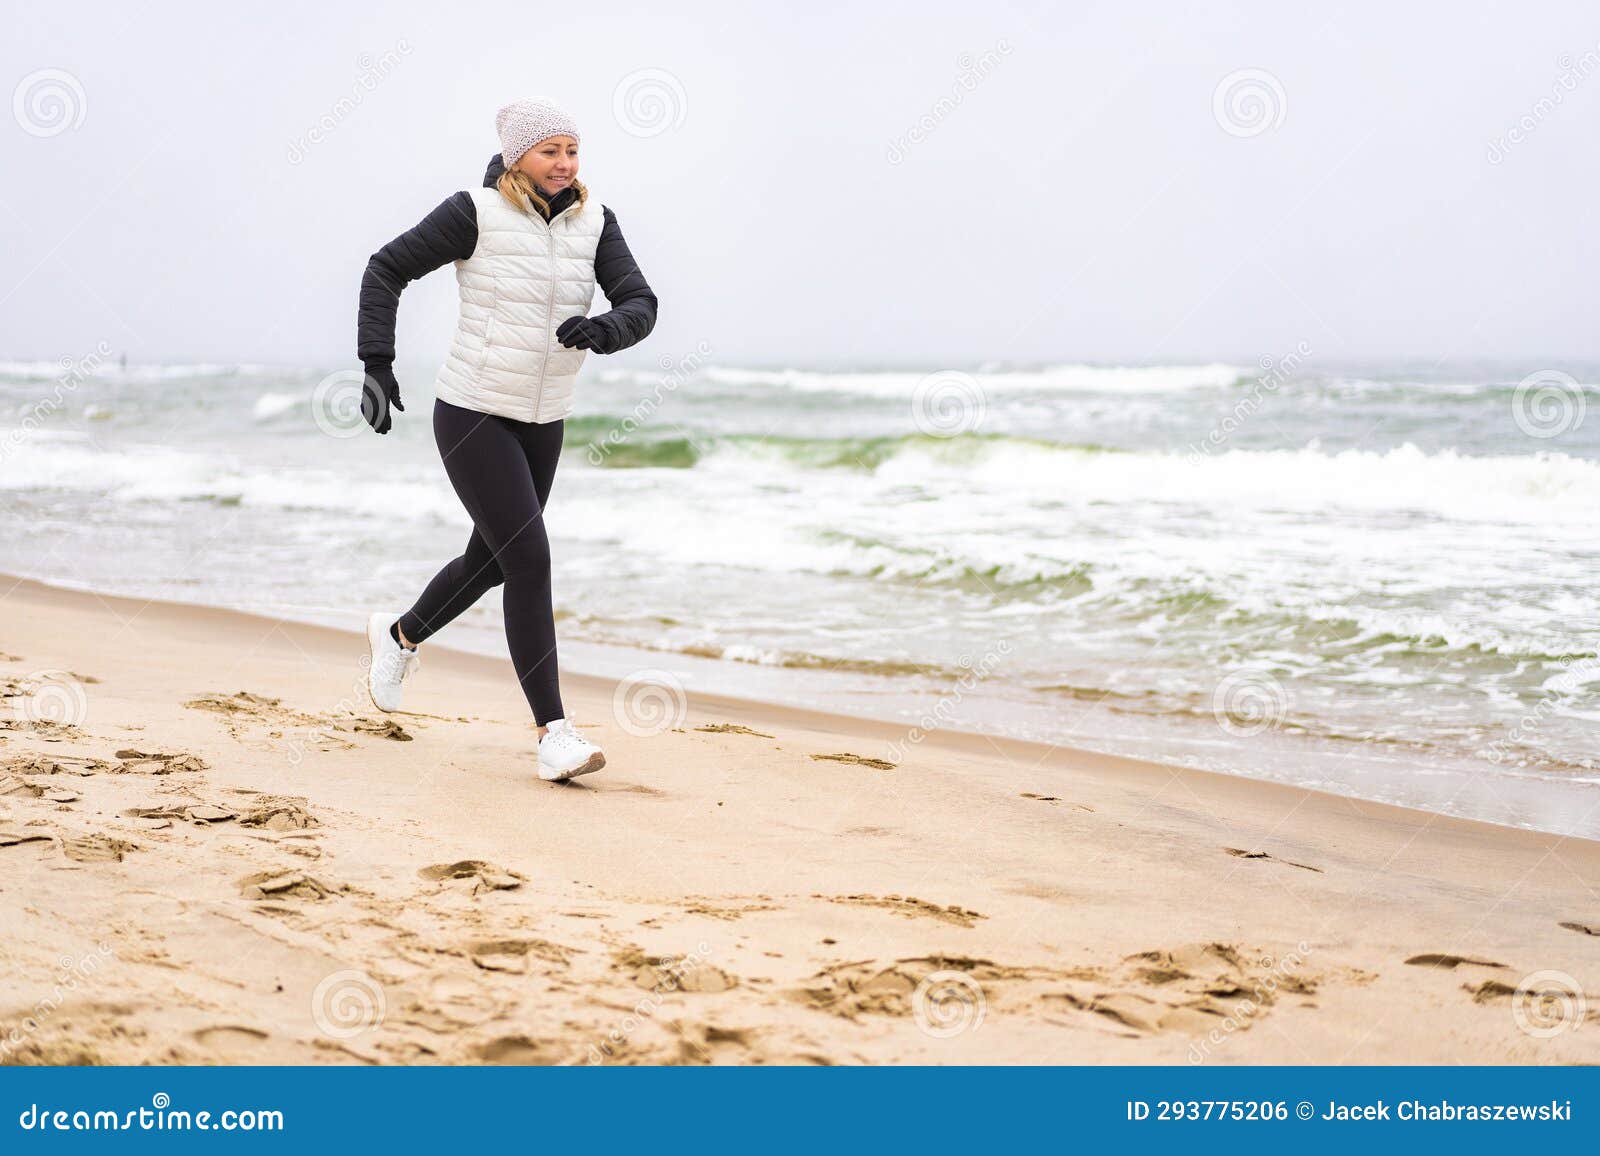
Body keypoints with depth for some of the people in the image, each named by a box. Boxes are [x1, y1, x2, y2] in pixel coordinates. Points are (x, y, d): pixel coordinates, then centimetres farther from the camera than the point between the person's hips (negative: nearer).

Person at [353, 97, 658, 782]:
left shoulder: (592, 223, 0)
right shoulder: (476, 213, -13)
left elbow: (640, 305, -8)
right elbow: (387, 269, -6)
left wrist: (604, 329, -30)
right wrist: (376, 366, -12)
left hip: (542, 422, 6)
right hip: (472, 415, -6)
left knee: (491, 559, 19)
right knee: (530, 559, -16)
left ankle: (401, 635, 50)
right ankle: (553, 734, -13)